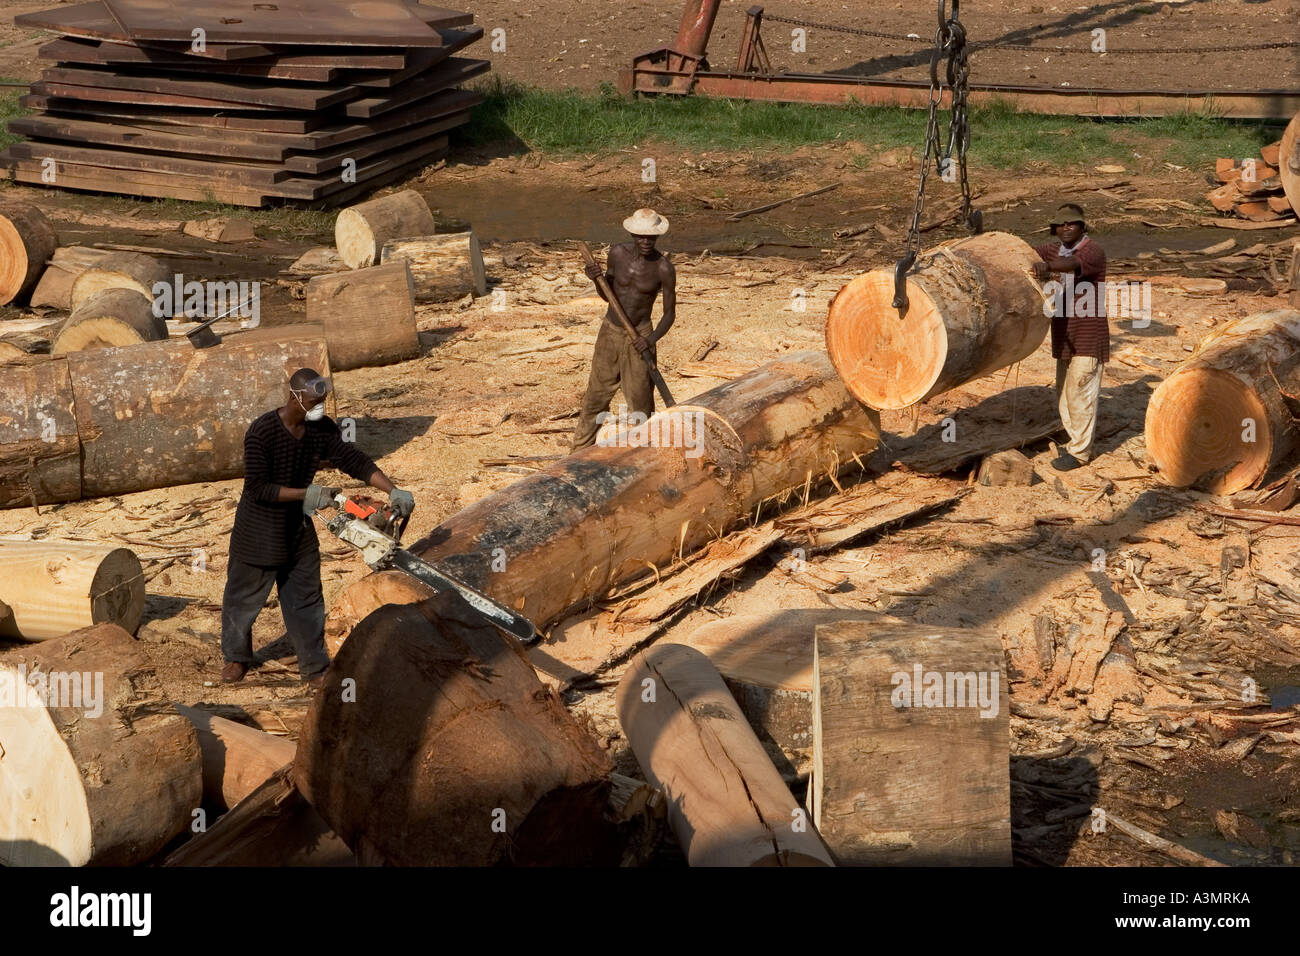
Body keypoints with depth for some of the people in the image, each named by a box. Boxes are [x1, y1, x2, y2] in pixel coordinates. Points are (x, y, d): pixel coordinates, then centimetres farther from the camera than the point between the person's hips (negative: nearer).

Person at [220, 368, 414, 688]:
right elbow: (257, 487, -28)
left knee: (306, 601, 11)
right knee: (244, 597, 12)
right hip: (259, 529, -5)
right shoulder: (261, 432, -26)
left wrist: (393, 491, -21)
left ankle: (314, 667, 23)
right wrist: (306, 494, -30)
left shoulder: (323, 429, -9)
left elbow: (354, 461, -9)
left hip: (299, 529, 5)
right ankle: (236, 657, 34)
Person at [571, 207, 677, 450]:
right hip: (609, 331, 3)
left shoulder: (664, 269, -15)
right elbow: (607, 295, 8)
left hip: (638, 338, -3)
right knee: (596, 396, 11)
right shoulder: (618, 253, -6)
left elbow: (670, 313, -7)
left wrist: (652, 339, -23)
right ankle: (580, 450, 23)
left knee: (640, 400, 0)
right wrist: (597, 280, -13)